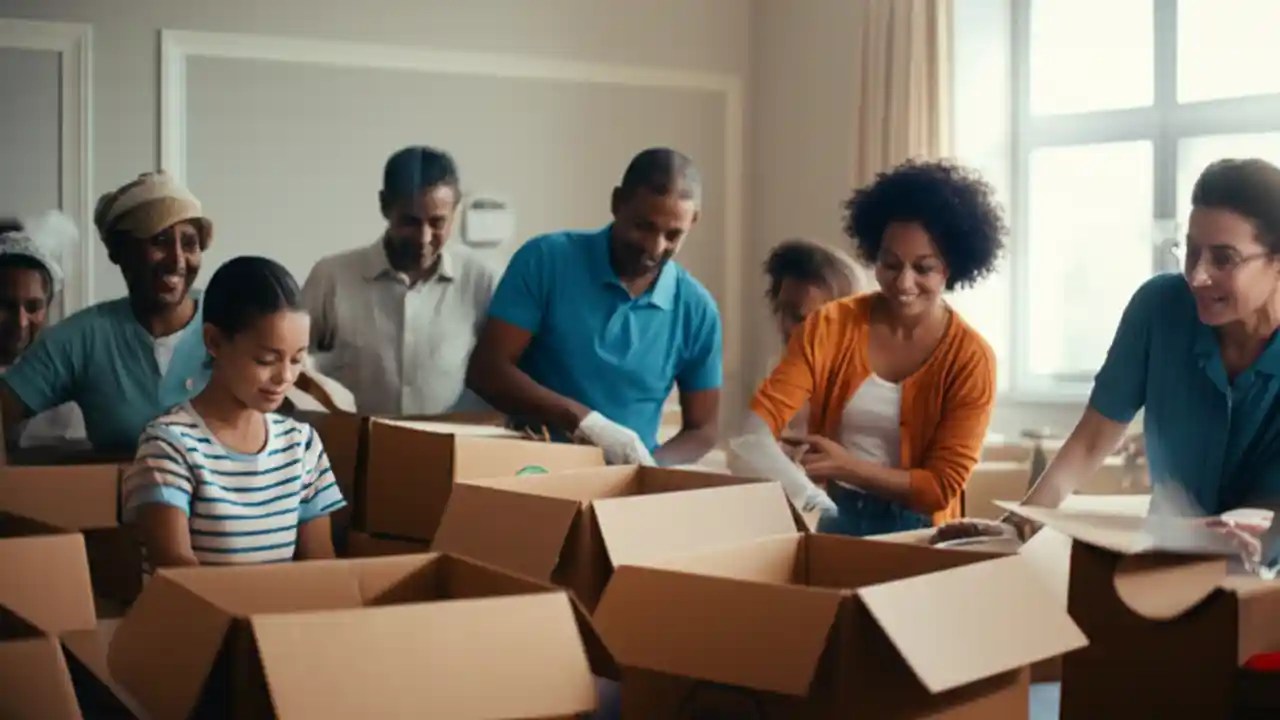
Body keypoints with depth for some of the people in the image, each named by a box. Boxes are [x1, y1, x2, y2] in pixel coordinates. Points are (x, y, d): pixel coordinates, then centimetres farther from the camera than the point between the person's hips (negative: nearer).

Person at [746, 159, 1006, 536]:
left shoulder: (971, 358, -5)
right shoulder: (831, 325, 1)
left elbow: (942, 486, -7)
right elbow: (768, 409, -7)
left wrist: (848, 467, -19)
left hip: (914, 530, -1)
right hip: (827, 518, 1)